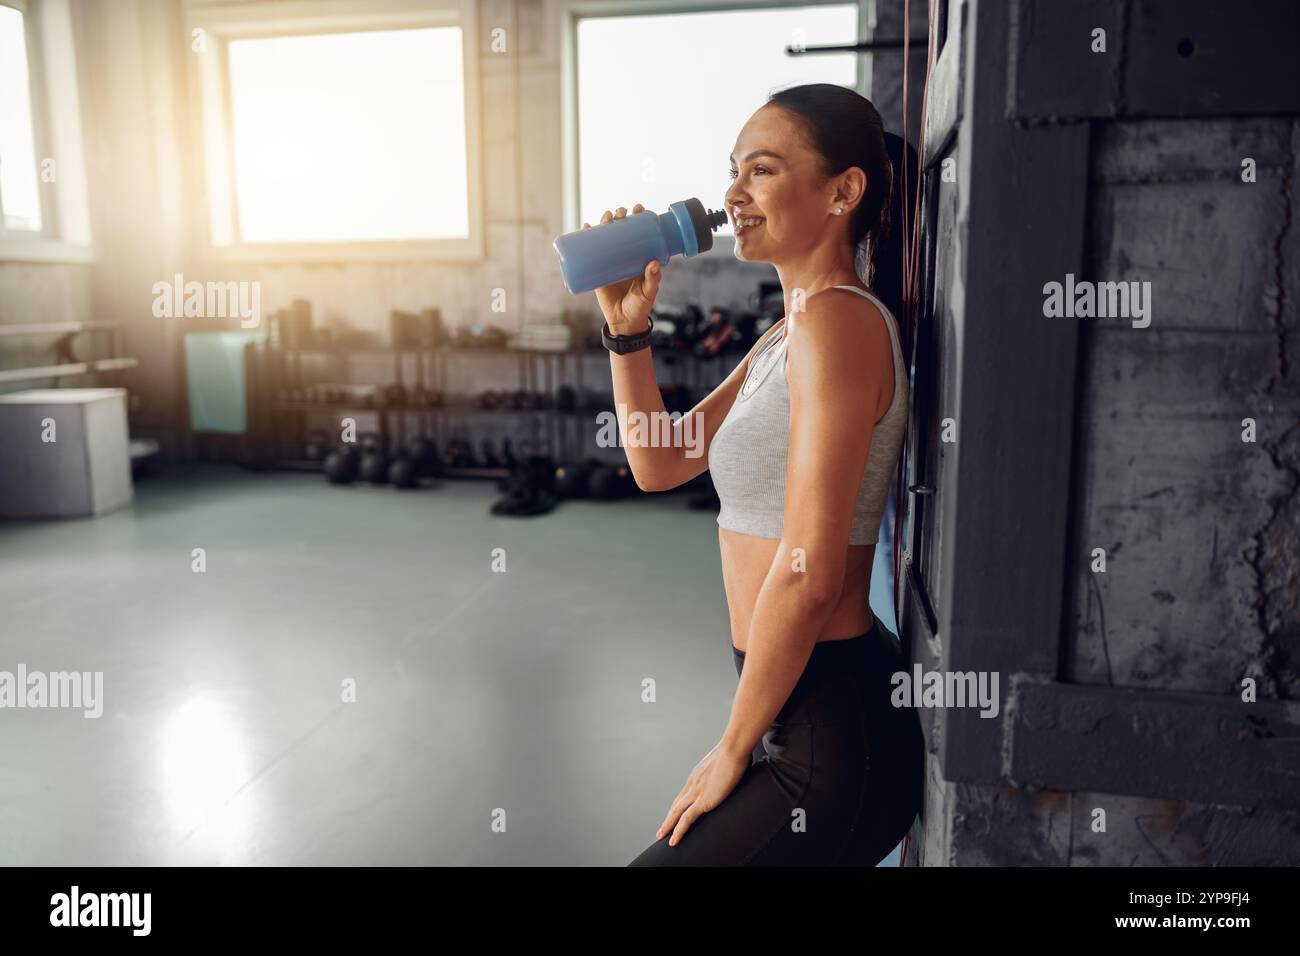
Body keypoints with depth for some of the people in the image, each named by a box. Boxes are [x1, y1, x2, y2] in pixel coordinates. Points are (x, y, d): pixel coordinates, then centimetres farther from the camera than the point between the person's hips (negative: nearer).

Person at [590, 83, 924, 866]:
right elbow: (660, 464, 13)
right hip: (816, 706, 9)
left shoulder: (836, 320, -20)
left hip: (833, 738, -9)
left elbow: (807, 575, -23)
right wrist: (629, 327, 2)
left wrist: (733, 749, -13)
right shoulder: (791, 332, 10)